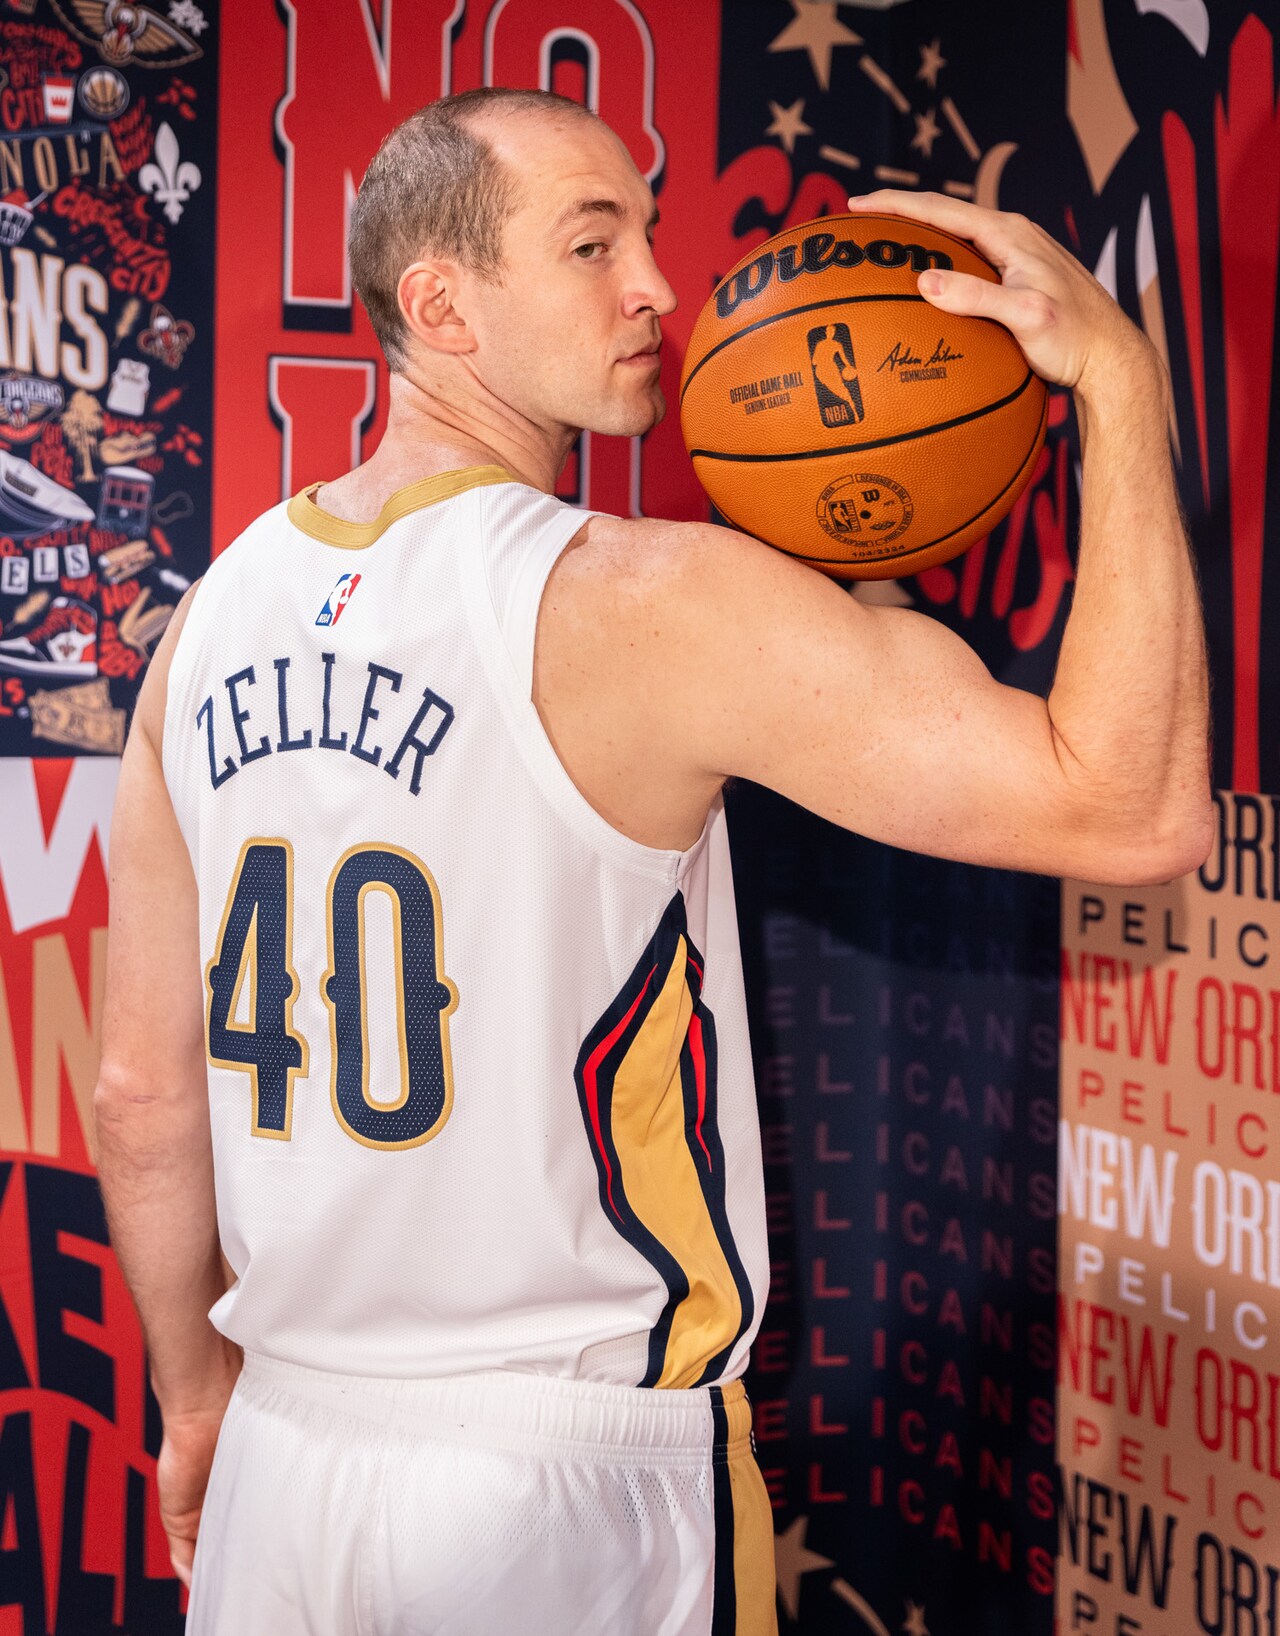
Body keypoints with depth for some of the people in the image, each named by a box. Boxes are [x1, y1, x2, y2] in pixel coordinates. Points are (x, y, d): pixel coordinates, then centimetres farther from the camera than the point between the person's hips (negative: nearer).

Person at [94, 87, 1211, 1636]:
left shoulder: (212, 620, 2)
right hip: (572, 1500, -5)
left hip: (286, 1466, 5)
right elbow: (1134, 809, -19)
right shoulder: (642, 600, -17)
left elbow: (145, 1093, 8)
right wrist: (1119, 379, -13)